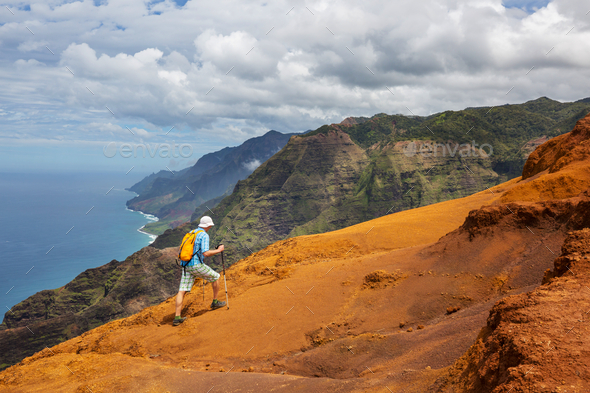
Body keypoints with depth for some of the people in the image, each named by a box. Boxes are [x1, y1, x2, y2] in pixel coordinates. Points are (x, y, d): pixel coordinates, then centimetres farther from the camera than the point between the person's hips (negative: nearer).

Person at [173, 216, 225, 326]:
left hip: (186, 266, 7)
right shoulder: (204, 235, -7)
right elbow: (205, 253, -18)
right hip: (197, 265, -7)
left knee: (182, 291, 2)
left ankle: (177, 318, -3)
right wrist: (218, 250, -4)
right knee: (215, 277, 16)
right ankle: (215, 302, 27)